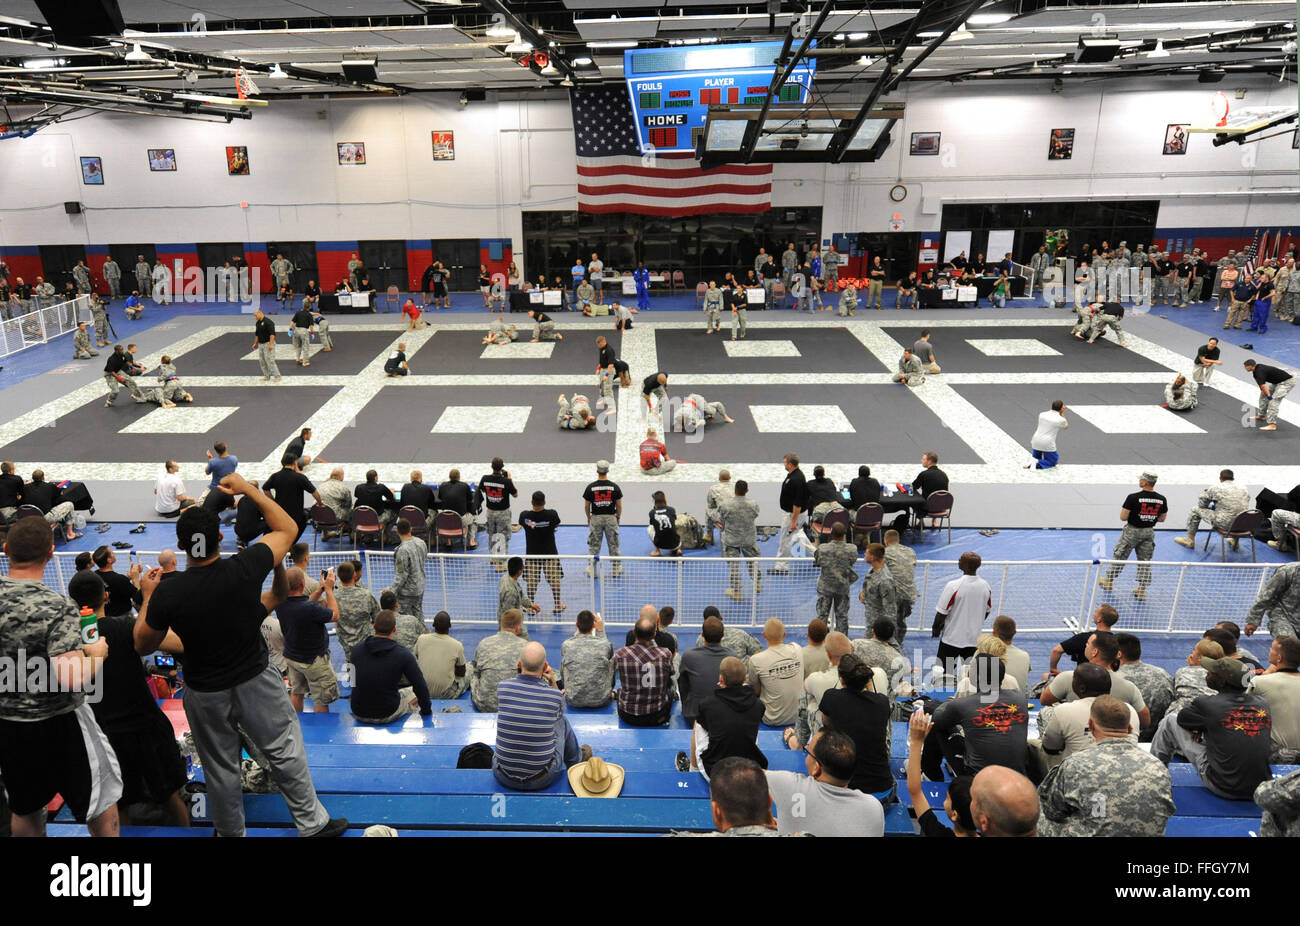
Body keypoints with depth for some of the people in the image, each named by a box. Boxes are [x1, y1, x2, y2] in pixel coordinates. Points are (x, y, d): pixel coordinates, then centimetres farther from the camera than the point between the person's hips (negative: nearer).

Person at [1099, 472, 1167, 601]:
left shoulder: (1133, 498, -22)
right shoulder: (1162, 499, -7)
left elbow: (1123, 517, -18)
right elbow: (1162, 518, 5)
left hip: (1132, 531, -4)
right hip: (1149, 532, 4)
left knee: (1119, 556, 14)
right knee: (1145, 561, 14)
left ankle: (1109, 581, 28)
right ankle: (1142, 590, 19)